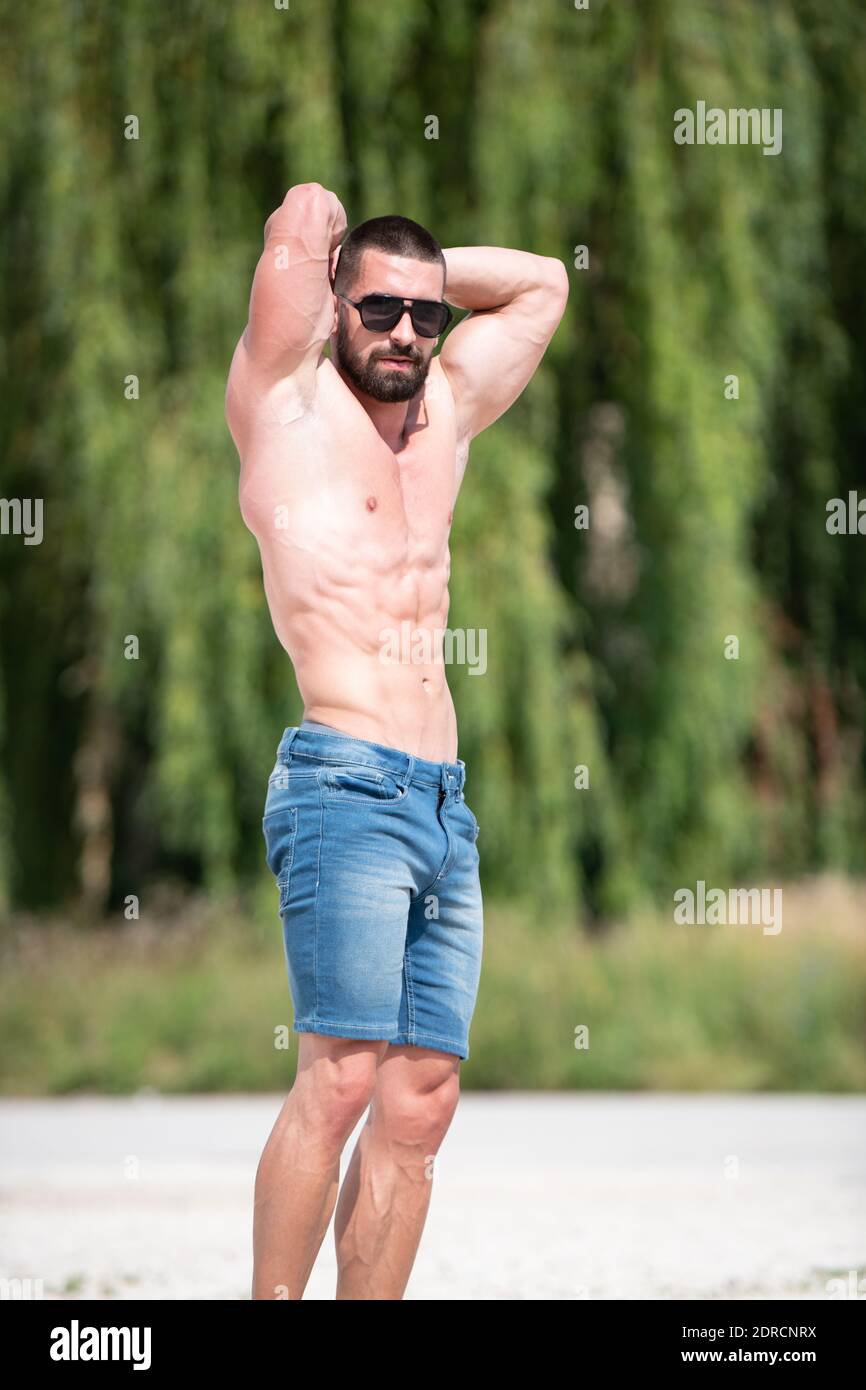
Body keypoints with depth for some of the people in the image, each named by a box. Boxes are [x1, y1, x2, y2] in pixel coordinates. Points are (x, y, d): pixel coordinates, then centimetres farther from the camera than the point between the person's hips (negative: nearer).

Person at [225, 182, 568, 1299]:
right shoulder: (288, 400, 3)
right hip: (346, 787, -7)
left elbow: (542, 280, 33)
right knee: (341, 1077, -16)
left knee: (422, 1100, 1)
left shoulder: (443, 413, 21)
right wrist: (311, 241, 15)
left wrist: (424, 272, 25)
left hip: (445, 808, 7)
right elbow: (304, 219, -5)